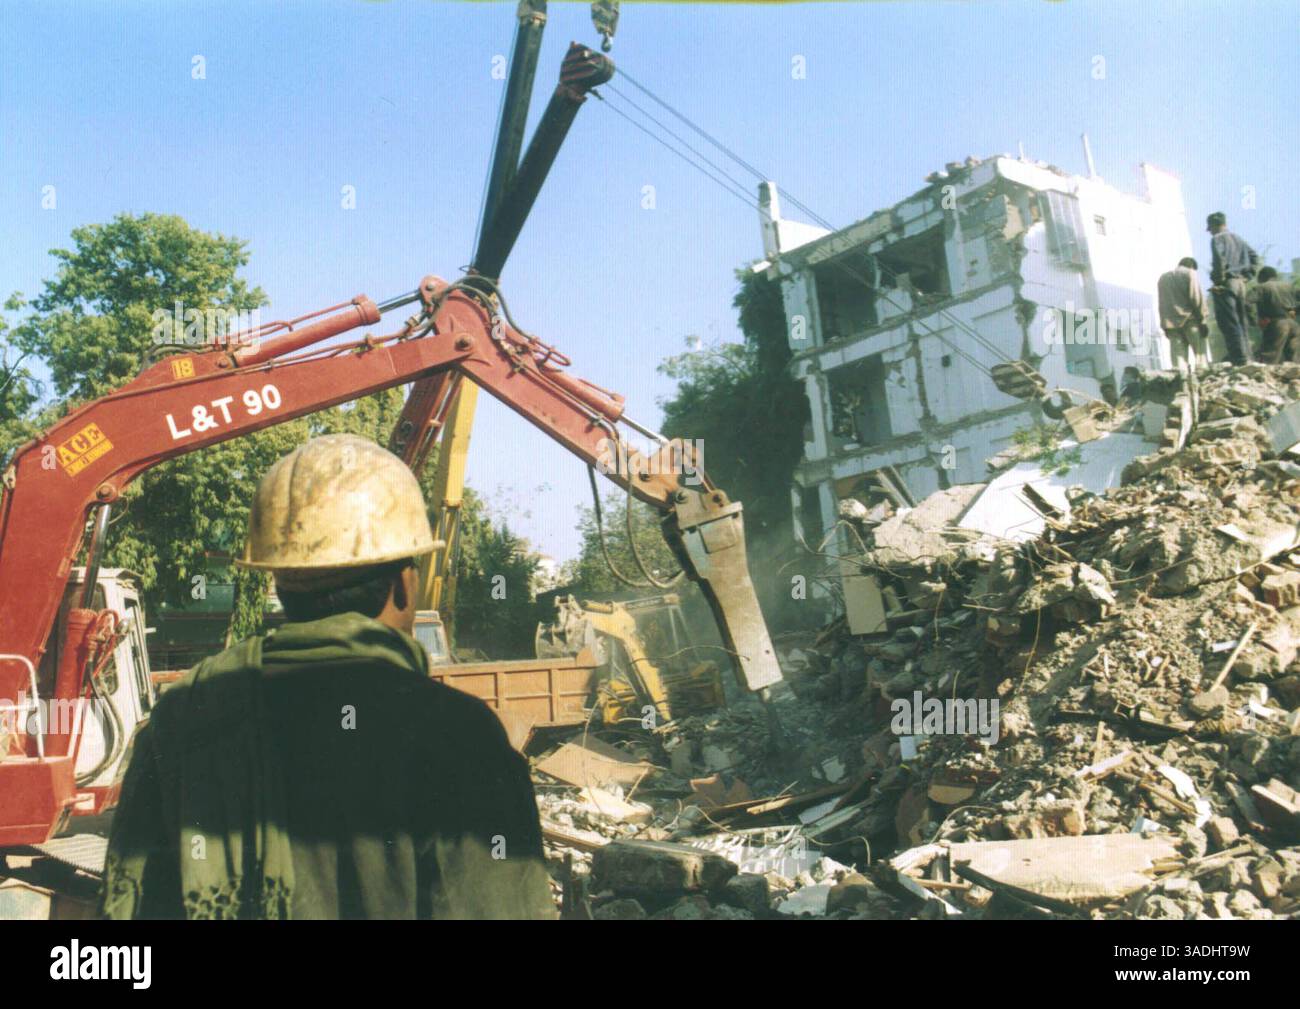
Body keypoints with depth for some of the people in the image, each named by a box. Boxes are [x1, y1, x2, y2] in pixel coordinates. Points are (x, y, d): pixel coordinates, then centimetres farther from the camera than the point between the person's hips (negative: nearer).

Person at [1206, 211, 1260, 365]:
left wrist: (1219, 278, -17)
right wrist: (1246, 276, 16)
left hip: (1226, 284, -8)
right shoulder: (1238, 240, 18)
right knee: (1242, 322, 13)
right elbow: (1254, 257, 18)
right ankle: (1247, 357, 14)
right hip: (1241, 283, 8)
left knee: (1229, 324, -8)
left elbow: (1219, 257, -24)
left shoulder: (1218, 239, -6)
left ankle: (1241, 360, -14)